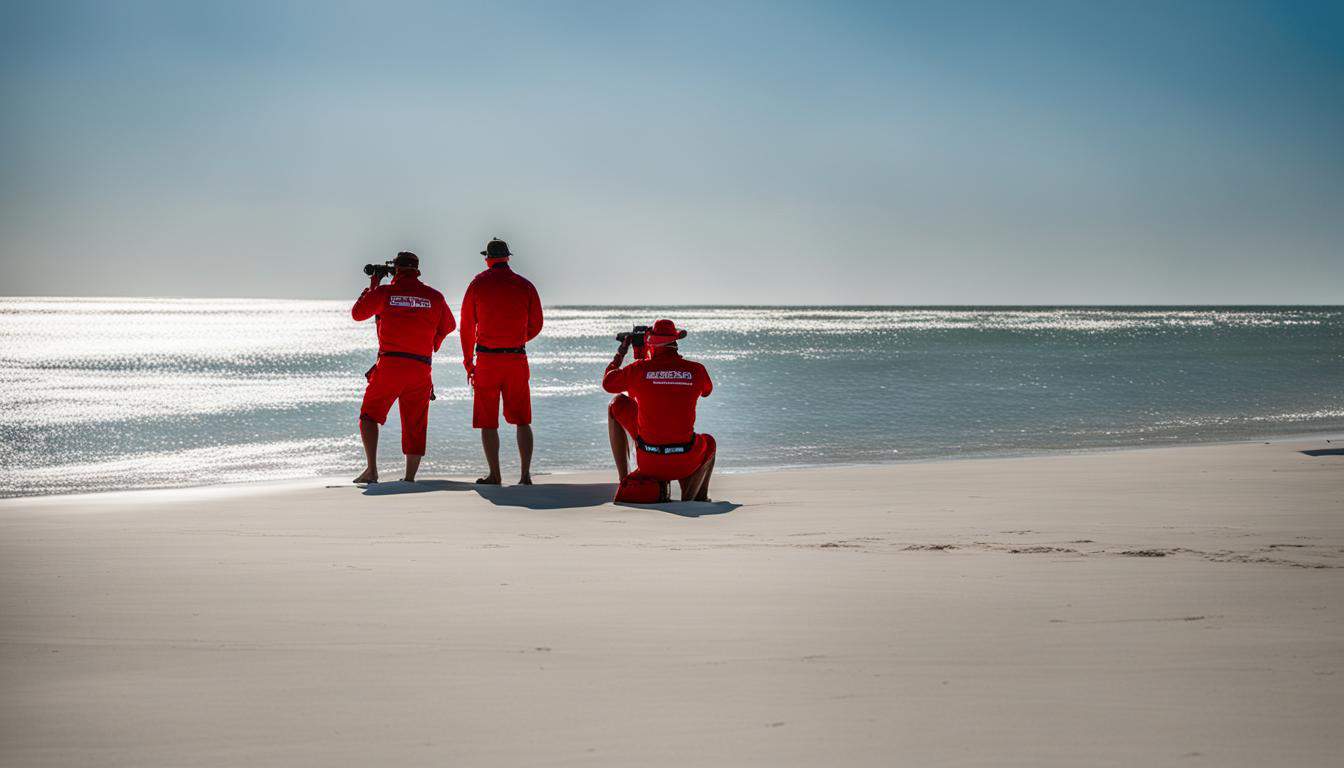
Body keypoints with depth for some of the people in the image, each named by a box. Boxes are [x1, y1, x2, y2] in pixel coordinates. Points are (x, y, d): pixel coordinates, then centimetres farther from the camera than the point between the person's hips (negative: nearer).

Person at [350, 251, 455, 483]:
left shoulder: (384, 292, -1)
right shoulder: (434, 296, 6)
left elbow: (357, 313, 14)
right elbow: (448, 326, 20)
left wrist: (371, 288, 26)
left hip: (390, 363, -2)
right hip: (421, 367, 2)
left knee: (370, 415, 8)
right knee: (415, 425, 9)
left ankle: (372, 469, -6)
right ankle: (410, 477, 8)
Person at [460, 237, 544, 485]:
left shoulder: (478, 284, 0)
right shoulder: (525, 286, 3)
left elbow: (467, 326, 2)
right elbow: (535, 325, 9)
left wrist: (468, 362, 9)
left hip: (487, 360, -2)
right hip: (517, 360, 2)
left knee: (488, 422, 5)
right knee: (522, 420, 8)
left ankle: (494, 476, 2)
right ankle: (525, 474, 2)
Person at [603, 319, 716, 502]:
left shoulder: (640, 369, -6)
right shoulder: (696, 370, -4)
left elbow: (607, 383, 14)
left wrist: (621, 353, 29)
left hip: (649, 460, -1)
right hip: (685, 463, 2)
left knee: (617, 403, 19)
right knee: (709, 443, 40)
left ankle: (625, 479, 18)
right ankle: (693, 498, 15)